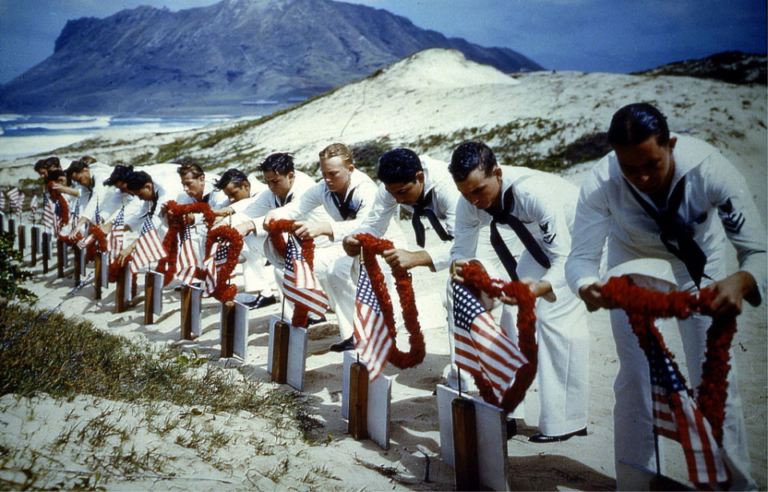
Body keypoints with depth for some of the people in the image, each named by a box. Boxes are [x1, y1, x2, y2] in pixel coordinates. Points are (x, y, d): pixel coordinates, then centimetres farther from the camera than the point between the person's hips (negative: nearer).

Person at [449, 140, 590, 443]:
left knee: (556, 316, -18)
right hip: (541, 240, 7)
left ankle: (567, 421, -8)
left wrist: (541, 288, -62)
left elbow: (565, 259, -42)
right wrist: (460, 265, -37)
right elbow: (461, 250, -12)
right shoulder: (469, 204, -21)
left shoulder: (535, 194, -41)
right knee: (509, 306, 2)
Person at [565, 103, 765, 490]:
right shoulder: (601, 183, -34)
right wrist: (587, 287, -53)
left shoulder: (710, 170, -36)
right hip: (633, 262, 0)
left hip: (698, 260, 0)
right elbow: (581, 256, -29)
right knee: (635, 379, -2)